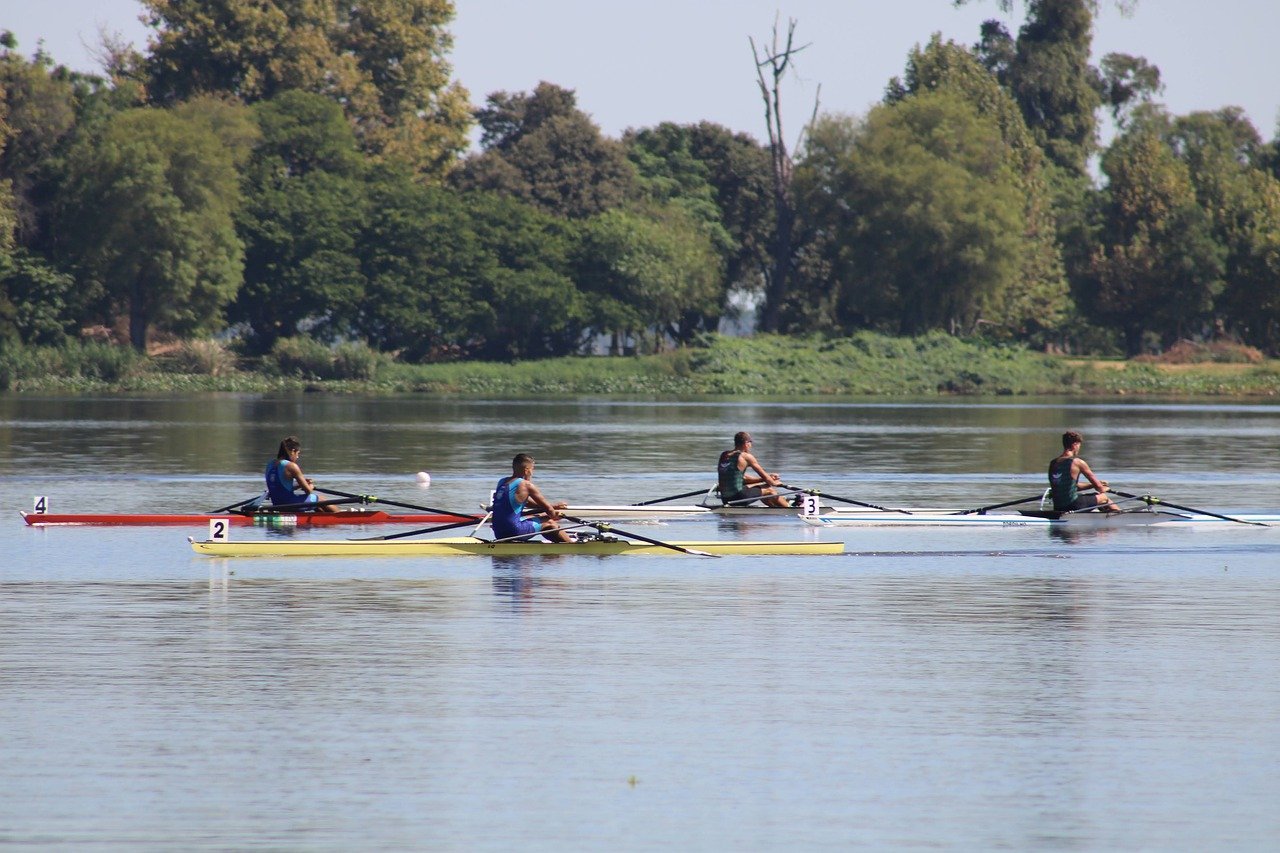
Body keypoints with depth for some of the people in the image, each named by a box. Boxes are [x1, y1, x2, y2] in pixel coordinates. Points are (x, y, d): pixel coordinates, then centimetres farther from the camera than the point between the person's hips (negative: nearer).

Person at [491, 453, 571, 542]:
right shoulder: (526, 485, -10)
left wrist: (554, 506, 29)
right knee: (549, 522, 14)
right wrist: (554, 515, 23)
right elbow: (548, 509, -1)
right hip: (514, 531, -8)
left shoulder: (502, 482, 14)